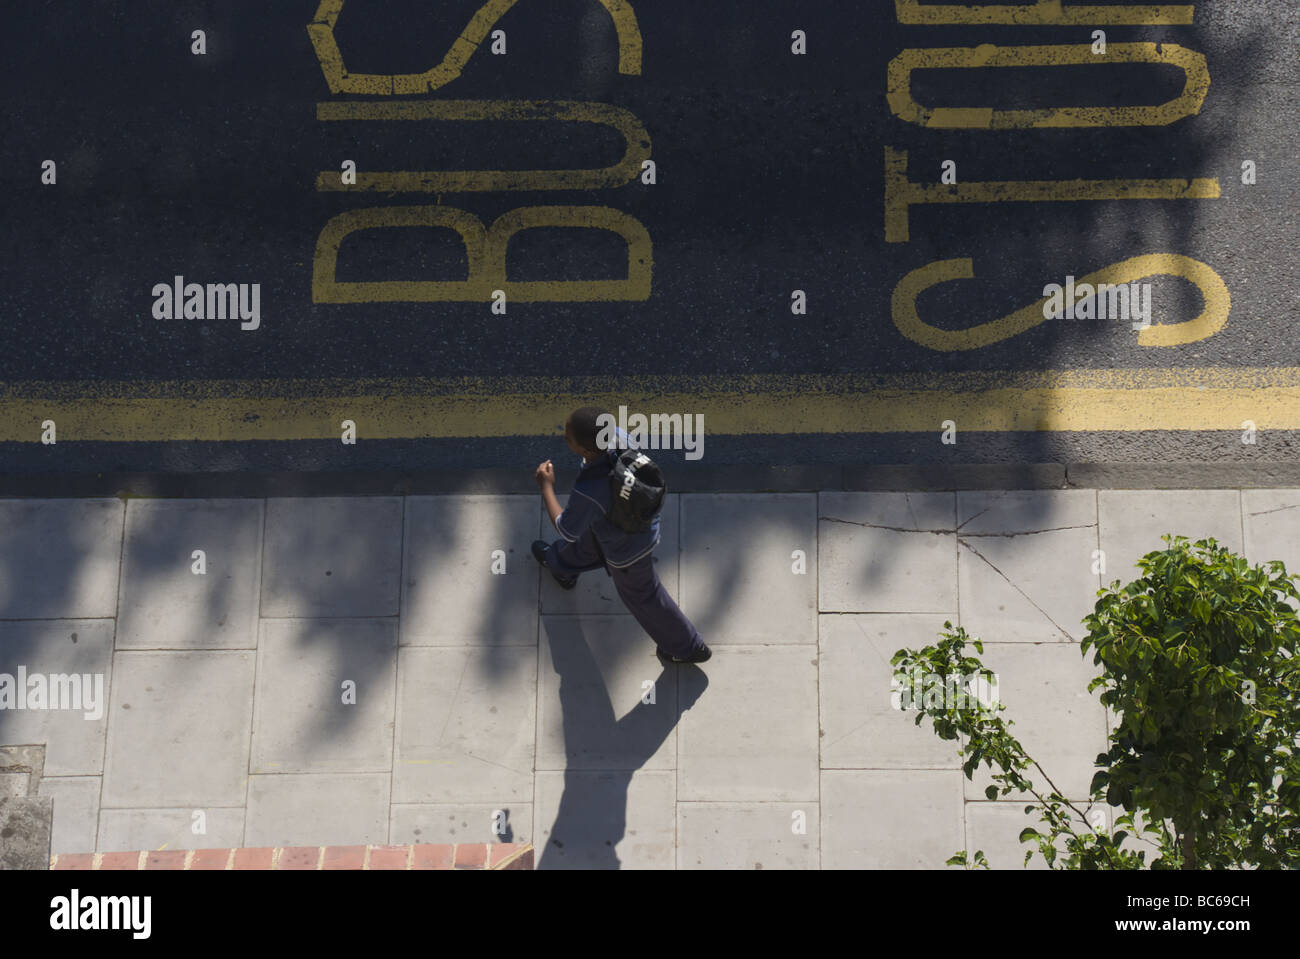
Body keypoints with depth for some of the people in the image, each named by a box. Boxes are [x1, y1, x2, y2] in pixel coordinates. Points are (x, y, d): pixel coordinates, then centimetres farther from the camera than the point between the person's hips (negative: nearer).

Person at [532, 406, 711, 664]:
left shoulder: (587, 491, -46)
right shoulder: (619, 437, -29)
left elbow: (567, 531, -25)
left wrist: (546, 486, -15)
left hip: (627, 551, -6)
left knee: (642, 595, 25)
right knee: (584, 545, 35)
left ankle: (686, 647, 48)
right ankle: (561, 567, 70)